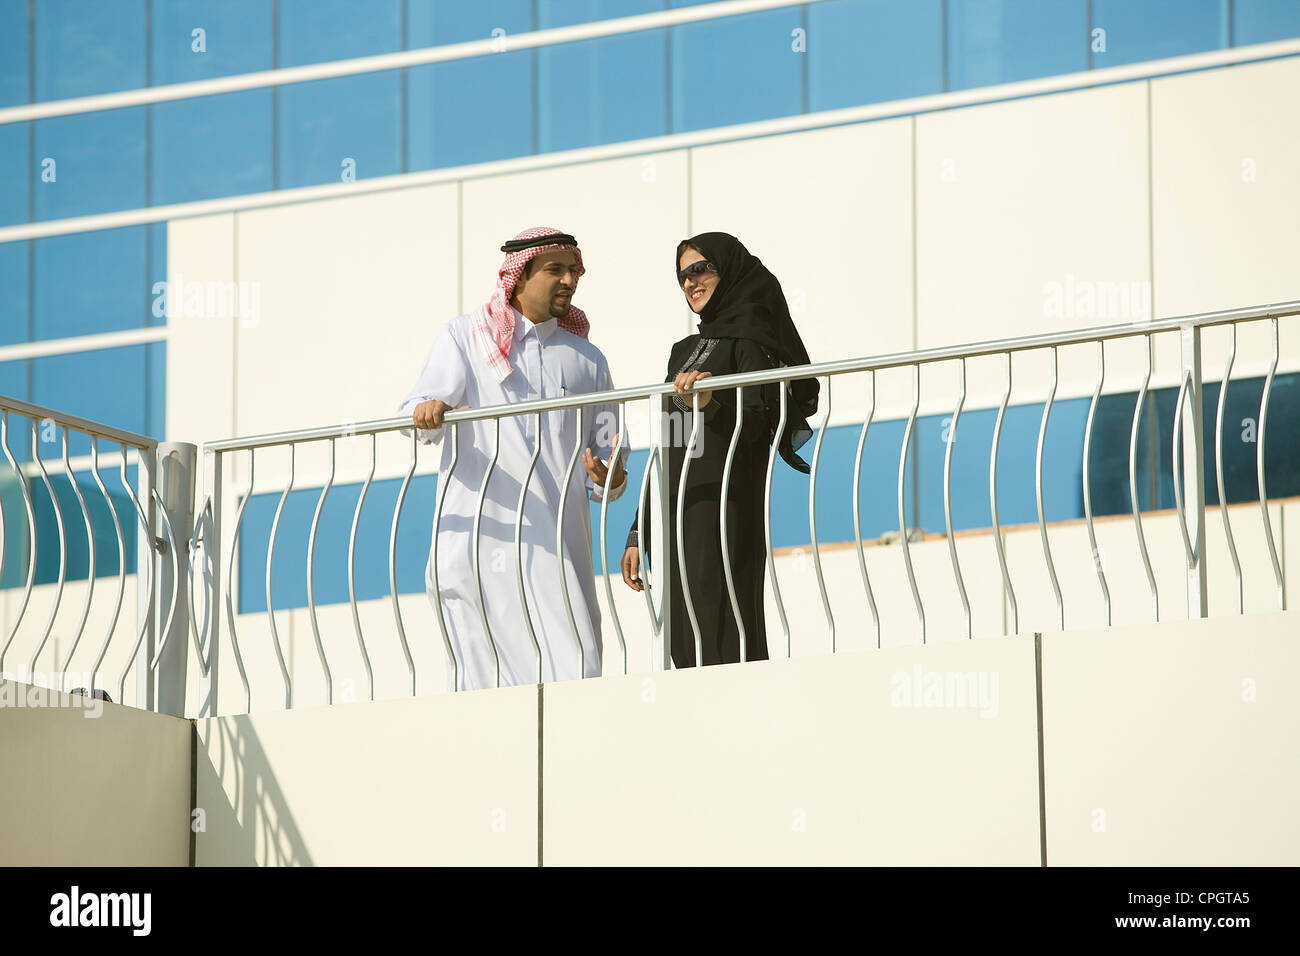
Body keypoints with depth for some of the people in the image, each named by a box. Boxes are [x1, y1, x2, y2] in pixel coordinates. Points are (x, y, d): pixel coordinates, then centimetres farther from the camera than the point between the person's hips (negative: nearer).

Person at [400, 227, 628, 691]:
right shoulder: (466, 336, 13)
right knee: (488, 675, -8)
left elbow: (608, 448, 20)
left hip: (559, 545, 3)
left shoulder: (587, 359, 21)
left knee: (576, 674, -11)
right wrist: (427, 413, -23)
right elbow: (414, 416, 2)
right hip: (483, 542, -3)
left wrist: (609, 479, -5)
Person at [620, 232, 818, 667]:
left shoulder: (750, 339, -1)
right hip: (676, 514, 8)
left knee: (718, 635, -15)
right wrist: (638, 535, 17)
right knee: (684, 646, 1)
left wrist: (712, 402, -35)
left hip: (724, 510, -8)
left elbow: (754, 424, -15)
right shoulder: (685, 351, 22)